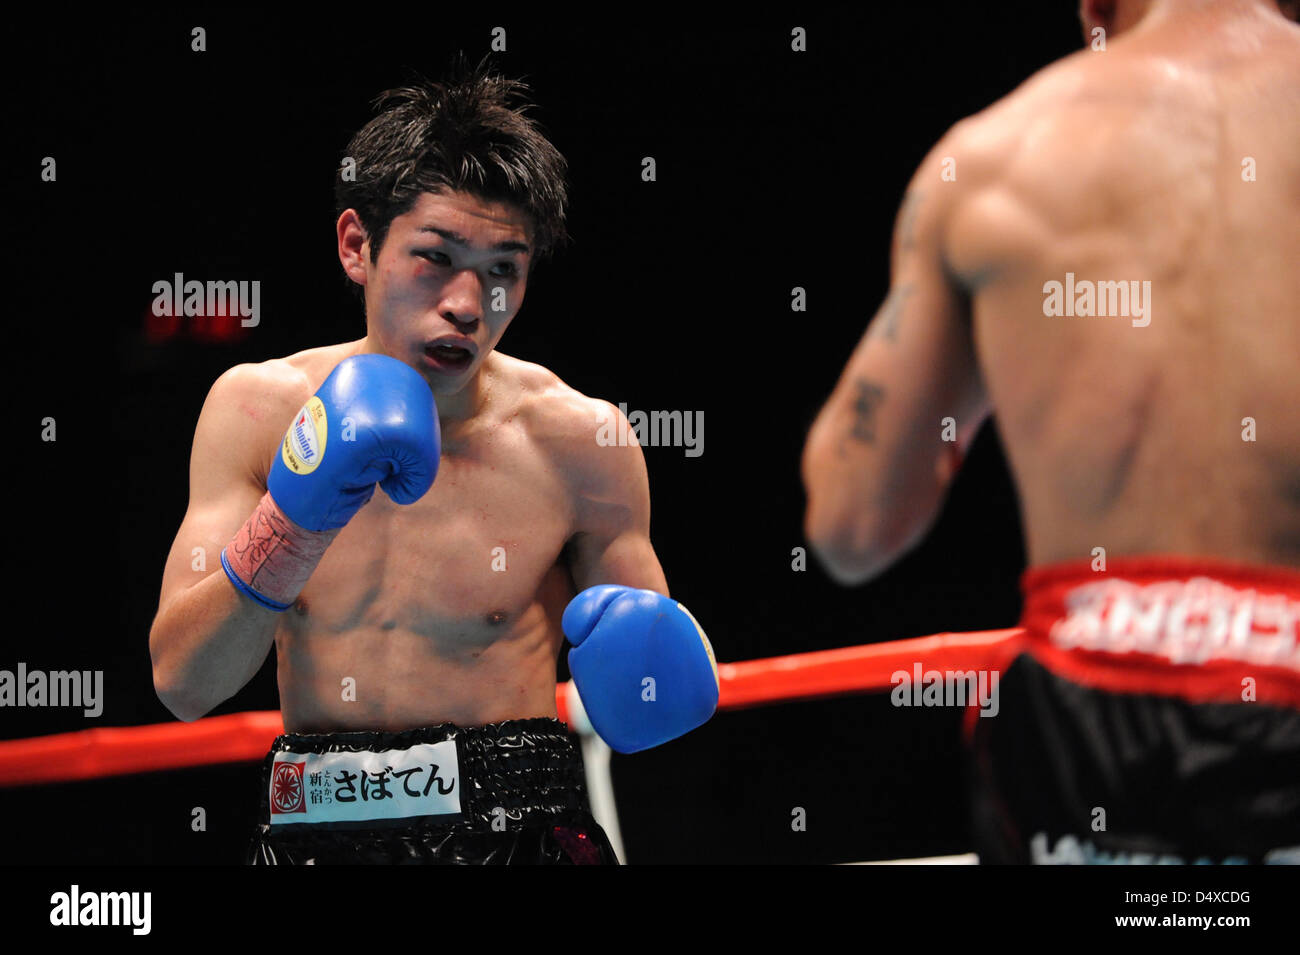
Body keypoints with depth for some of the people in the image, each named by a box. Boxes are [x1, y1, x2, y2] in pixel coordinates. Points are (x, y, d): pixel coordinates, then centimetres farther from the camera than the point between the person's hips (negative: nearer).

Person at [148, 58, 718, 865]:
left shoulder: (578, 442, -6)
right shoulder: (255, 408, -2)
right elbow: (182, 685, -8)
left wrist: (642, 657, -17)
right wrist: (288, 525, -20)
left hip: (518, 828, 0)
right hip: (312, 828, 0)